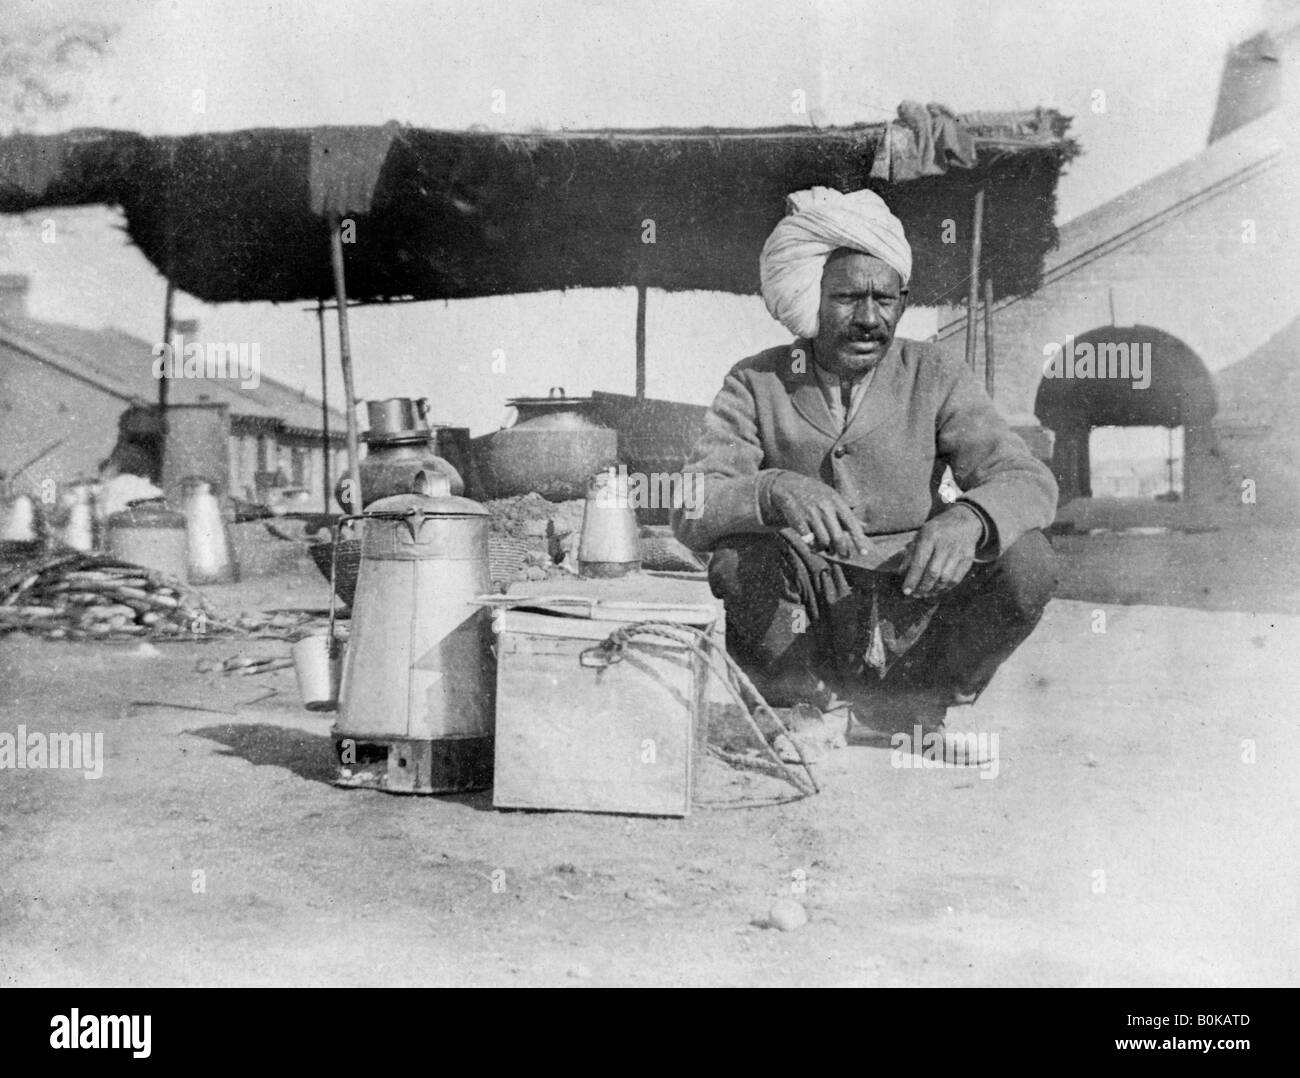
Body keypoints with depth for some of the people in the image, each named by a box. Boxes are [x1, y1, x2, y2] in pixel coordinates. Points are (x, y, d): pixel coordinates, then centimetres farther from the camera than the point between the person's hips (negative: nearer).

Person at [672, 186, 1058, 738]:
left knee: (1025, 559, -23)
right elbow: (691, 512, -14)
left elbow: (1029, 481, -10)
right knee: (739, 553, -30)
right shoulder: (756, 385, -3)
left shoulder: (934, 378, 0)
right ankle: (808, 711, -6)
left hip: (913, 621, 2)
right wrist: (776, 491, -37)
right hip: (803, 624, -1)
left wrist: (967, 517, -35)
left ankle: (919, 708, 1)